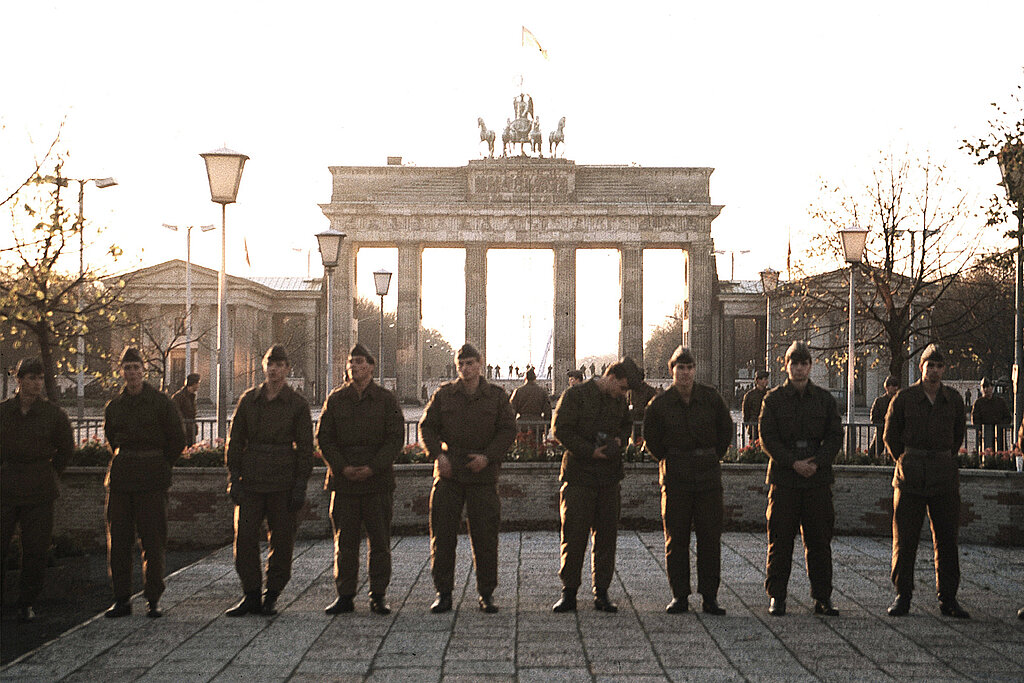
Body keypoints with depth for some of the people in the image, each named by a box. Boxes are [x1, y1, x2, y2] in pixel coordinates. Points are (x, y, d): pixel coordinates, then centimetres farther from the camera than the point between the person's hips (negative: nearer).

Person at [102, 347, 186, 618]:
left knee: (153, 540, -3)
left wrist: (158, 466, 5)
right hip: (120, 478, 4)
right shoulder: (113, 406, 9)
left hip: (152, 478, -4)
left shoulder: (160, 402, -2)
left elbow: (178, 440, 3)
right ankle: (121, 598, 10)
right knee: (118, 540, 2)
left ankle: (154, 599, 5)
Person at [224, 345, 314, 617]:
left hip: (283, 482, -2)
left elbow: (305, 448, 0)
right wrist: (234, 477, 1)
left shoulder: (297, 404, 0)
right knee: (245, 536, -2)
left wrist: (300, 485, -6)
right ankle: (251, 596, 8)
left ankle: (272, 597, 15)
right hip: (251, 481, 2)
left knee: (282, 540, 3)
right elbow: (235, 440, 9)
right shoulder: (249, 400, 7)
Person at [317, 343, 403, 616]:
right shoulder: (335, 399, 7)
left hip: (377, 481, -1)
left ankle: (378, 595, 10)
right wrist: (342, 467, -9)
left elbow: (396, 438, -2)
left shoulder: (386, 399, 2)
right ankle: (344, 595, 11)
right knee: (344, 540, 4)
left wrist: (372, 467, -13)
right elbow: (324, 437, 4)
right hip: (343, 481, 1)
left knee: (379, 540, 2)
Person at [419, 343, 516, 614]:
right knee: (442, 534, 0)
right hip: (448, 473, 1)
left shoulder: (497, 396, 4)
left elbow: (508, 431, 3)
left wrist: (488, 456, -10)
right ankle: (443, 593, 8)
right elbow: (426, 427, 9)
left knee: (485, 536, 1)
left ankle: (486, 594, 10)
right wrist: (438, 455, -7)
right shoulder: (444, 394, 7)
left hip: (483, 474, -1)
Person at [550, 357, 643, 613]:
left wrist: (620, 439, 3)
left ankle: (601, 594, 12)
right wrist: (590, 451, -17)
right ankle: (568, 593, 5)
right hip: (579, 474, -5)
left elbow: (627, 425, 27)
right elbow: (560, 429, -12)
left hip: (609, 477, 5)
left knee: (606, 534, 5)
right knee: (574, 534, -4)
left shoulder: (619, 400, 11)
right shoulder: (575, 395, -7)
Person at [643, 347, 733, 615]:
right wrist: (670, 462, 9)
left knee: (710, 537, 0)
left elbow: (726, 429, 14)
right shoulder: (660, 404, -2)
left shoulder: (711, 399, 1)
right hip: (674, 477, -1)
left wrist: (712, 458, 11)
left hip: (708, 475, 1)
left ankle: (710, 596, 7)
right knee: (676, 538, 1)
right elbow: (651, 438, 11)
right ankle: (679, 595, 8)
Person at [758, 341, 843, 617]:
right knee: (780, 539, 0)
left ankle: (822, 597, 11)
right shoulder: (773, 399, 3)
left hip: (818, 478, 2)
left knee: (819, 539, 4)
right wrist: (793, 462, -15)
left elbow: (835, 436, 5)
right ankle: (776, 597, 8)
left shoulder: (824, 399, 9)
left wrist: (817, 461, -11)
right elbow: (767, 437, -3)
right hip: (783, 478, -2)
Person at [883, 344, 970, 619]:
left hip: (945, 478, 2)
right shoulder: (904, 398, -2)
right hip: (910, 479, -2)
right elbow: (890, 436, 8)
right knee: (904, 539, 0)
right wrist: (905, 463, 7)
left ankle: (947, 598, 11)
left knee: (947, 539, 4)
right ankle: (902, 596, 10)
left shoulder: (954, 400, 5)